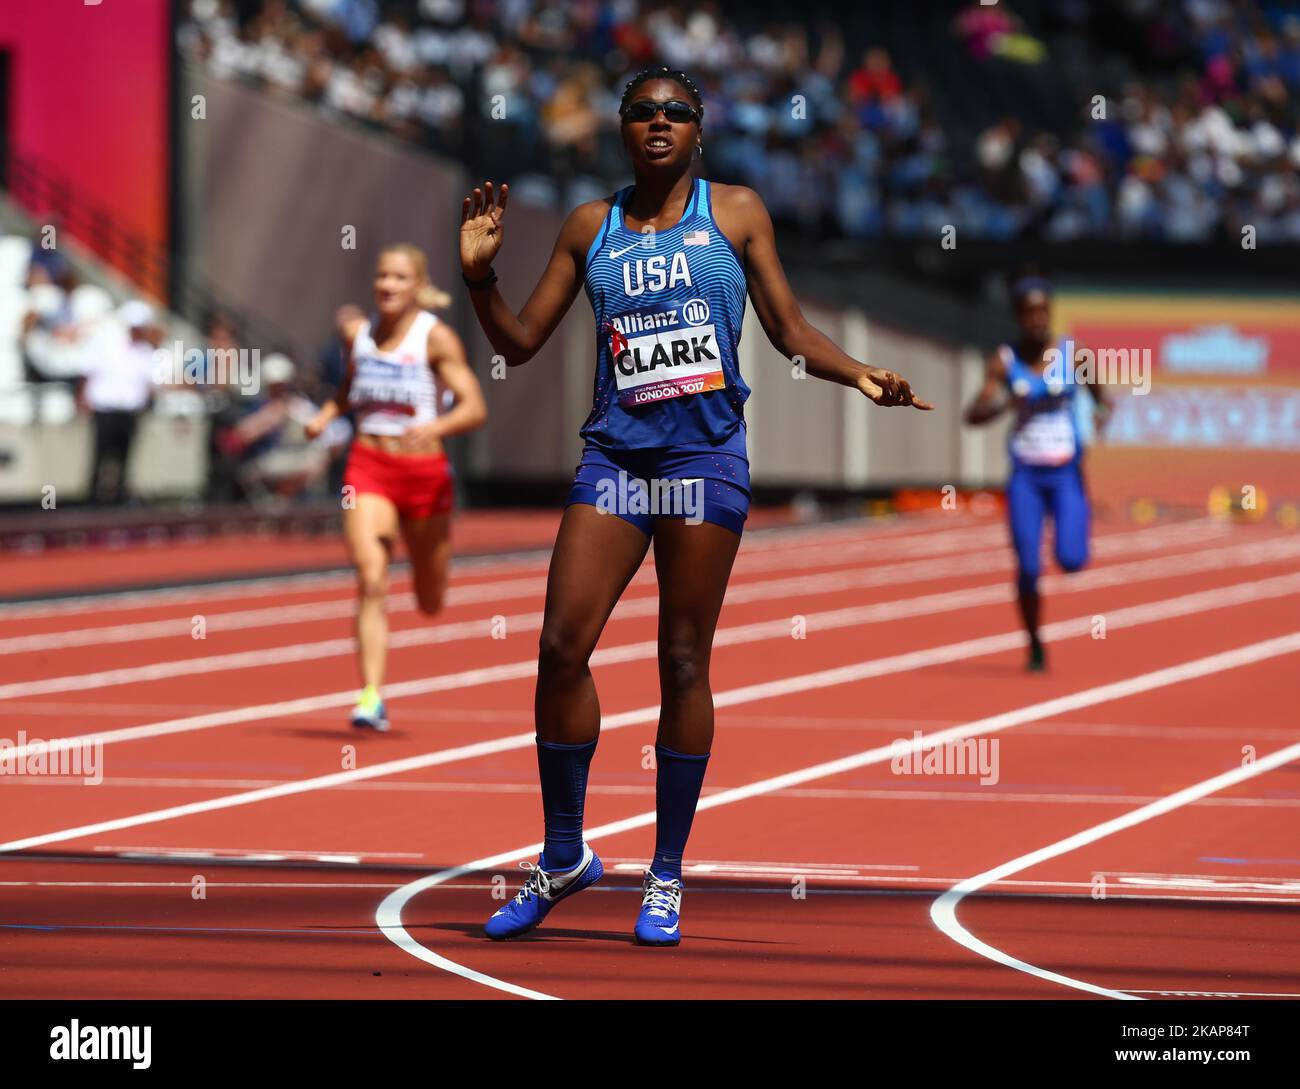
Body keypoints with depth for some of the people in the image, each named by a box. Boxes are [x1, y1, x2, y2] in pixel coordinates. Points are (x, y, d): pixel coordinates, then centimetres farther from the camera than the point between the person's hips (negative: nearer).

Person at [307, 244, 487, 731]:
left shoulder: (436, 338, -8)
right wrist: (326, 415, 6)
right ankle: (371, 696, -23)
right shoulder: (357, 332, 4)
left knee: (430, 604, 14)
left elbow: (475, 408, -15)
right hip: (367, 470, 1)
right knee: (371, 582, -20)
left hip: (424, 473, -1)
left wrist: (435, 427, -34)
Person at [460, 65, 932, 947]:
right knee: (562, 646, -7)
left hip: (706, 454, -2)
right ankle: (564, 858, 9)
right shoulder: (590, 228, 11)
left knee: (683, 664, 0)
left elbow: (788, 328, 9)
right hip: (616, 454, 2)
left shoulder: (736, 213, 6)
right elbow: (520, 342, 12)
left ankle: (667, 876, 9)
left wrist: (859, 374, -7)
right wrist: (481, 277, -4)